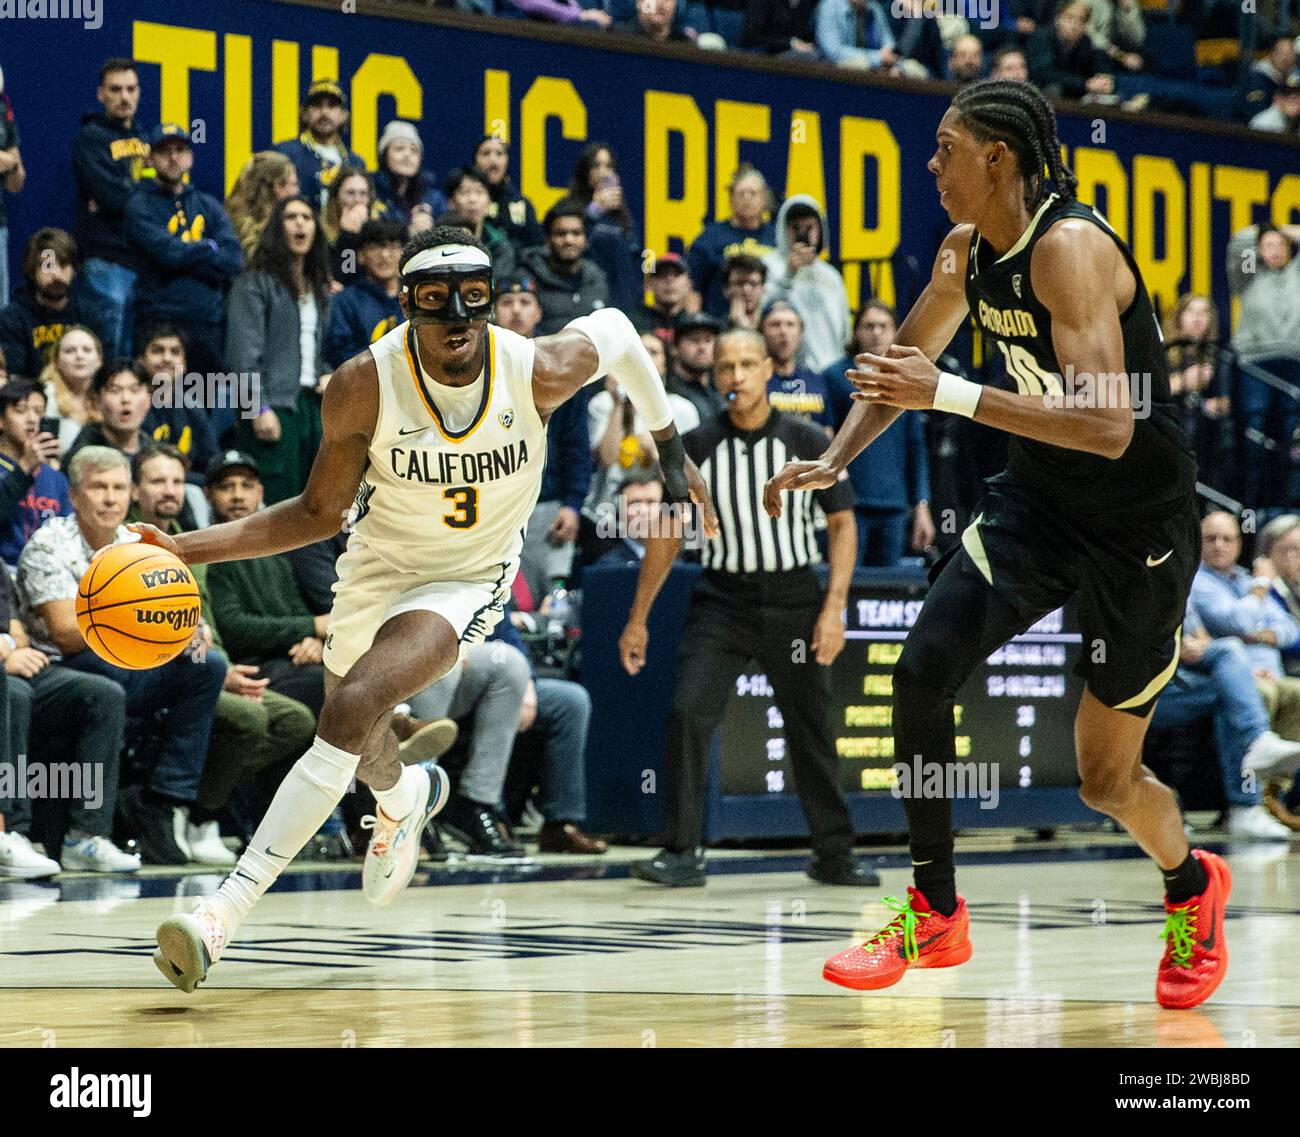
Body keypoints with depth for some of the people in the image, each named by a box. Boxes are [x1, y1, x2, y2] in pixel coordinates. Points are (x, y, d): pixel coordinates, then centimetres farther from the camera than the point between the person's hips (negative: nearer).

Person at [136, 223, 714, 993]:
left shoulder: (541, 371, -25)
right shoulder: (364, 388, -24)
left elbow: (617, 330, -1)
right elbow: (321, 512, -10)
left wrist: (672, 449, 9)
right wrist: (191, 548, -21)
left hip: (470, 582, -3)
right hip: (379, 567, 3)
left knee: (353, 706, -29)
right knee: (360, 751, 24)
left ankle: (228, 910, -29)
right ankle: (407, 799, 66)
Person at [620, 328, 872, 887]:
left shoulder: (806, 442, -4)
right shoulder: (697, 446, -1)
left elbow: (842, 522, 0)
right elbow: (667, 533, 6)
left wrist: (834, 607, -11)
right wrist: (638, 619, 6)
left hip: (792, 599, 0)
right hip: (722, 598, 0)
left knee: (811, 730, 7)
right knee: (687, 714, -15)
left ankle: (833, 855, 21)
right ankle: (683, 852, -10)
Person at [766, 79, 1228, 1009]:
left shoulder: (1070, 247, -26)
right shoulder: (967, 251, -1)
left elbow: (1107, 428, -35)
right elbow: (907, 359, 19)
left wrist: (948, 395, -37)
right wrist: (835, 461, 7)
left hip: (1139, 524, -7)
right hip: (1036, 501, 7)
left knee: (1106, 777, 5)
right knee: (923, 668, -13)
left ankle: (1193, 886, 38)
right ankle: (935, 916, 1)